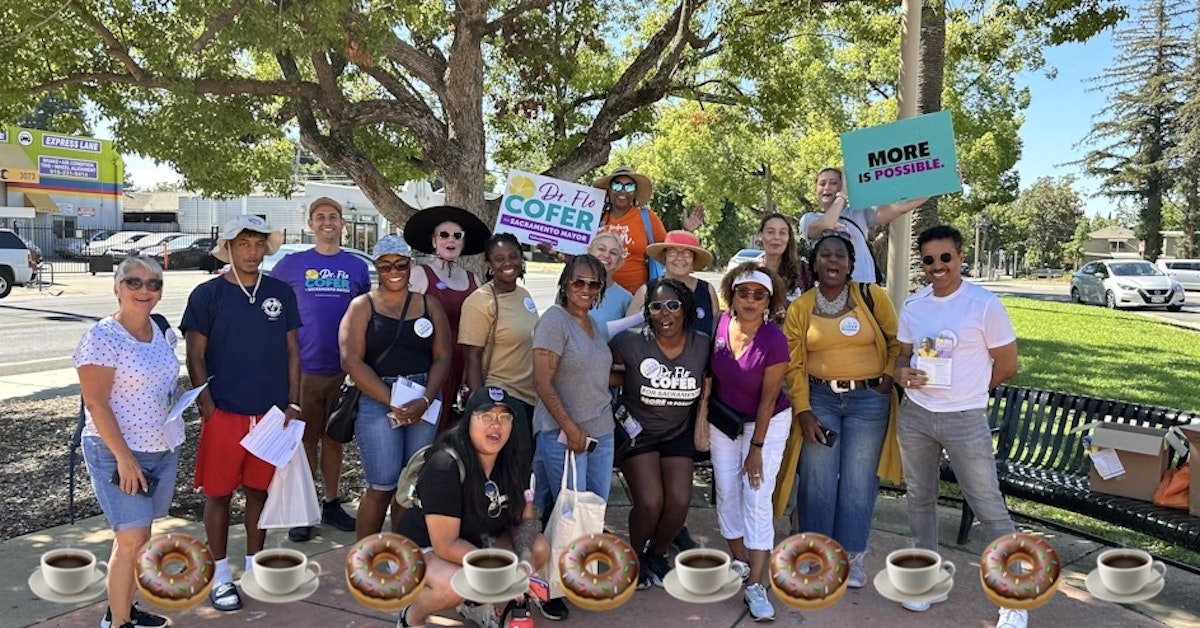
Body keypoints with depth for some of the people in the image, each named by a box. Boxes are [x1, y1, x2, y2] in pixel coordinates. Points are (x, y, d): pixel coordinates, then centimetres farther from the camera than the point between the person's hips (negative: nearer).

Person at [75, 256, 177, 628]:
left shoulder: (162, 333, 6)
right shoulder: (102, 338, -15)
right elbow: (96, 404, -17)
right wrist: (124, 457, -19)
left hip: (162, 450, 7)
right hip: (118, 452, -7)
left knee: (138, 535, 15)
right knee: (131, 540, -4)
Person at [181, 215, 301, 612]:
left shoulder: (281, 293, 5)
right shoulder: (207, 294, -4)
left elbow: (292, 351, 8)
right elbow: (196, 356, -4)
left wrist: (292, 404, 2)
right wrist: (208, 409, -10)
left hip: (271, 413, 3)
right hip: (224, 413, -3)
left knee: (260, 491, 13)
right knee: (219, 494, 6)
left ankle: (255, 565, 28)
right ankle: (220, 575, 20)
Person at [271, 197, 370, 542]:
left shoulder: (357, 267, 6)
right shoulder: (292, 264, 1)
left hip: (344, 368, 2)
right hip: (304, 368, -2)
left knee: (334, 437, 12)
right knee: (305, 439, 5)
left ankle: (332, 504, 25)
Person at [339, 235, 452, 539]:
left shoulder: (430, 305, 12)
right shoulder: (362, 306, 3)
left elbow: (442, 357, 6)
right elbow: (352, 361, -7)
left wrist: (425, 400, -10)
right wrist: (392, 403, -14)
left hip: (424, 402, 3)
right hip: (377, 401, -3)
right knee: (382, 486, -5)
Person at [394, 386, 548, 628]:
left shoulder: (513, 461, -9)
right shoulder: (445, 466, -29)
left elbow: (525, 518, -3)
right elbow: (446, 546, -29)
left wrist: (524, 562, -23)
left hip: (477, 541, 7)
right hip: (422, 548, -7)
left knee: (540, 549, -11)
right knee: (456, 586, -36)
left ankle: (478, 602, 9)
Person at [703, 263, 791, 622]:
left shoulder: (774, 341, -26)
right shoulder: (721, 324, -15)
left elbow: (768, 399, -18)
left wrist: (756, 448, -13)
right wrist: (702, 415, 2)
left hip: (766, 423, -4)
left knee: (756, 498, -7)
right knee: (727, 491, 9)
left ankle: (755, 585, -1)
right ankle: (739, 562, 28)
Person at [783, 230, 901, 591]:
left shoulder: (872, 296, -4)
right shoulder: (800, 308, 0)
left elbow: (897, 341, 7)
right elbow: (794, 365, -1)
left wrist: (889, 377, -1)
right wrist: (803, 411, -6)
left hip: (868, 400, -1)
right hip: (819, 398, 1)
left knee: (858, 479, 6)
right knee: (817, 478, 4)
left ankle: (853, 555, 22)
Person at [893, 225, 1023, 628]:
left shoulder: (985, 304, -12)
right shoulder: (912, 306, 3)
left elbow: (1007, 365, -6)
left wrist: (965, 391, 3)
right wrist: (902, 373, -10)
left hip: (965, 419, -5)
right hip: (914, 415, 5)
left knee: (989, 507, 0)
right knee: (920, 499, 15)